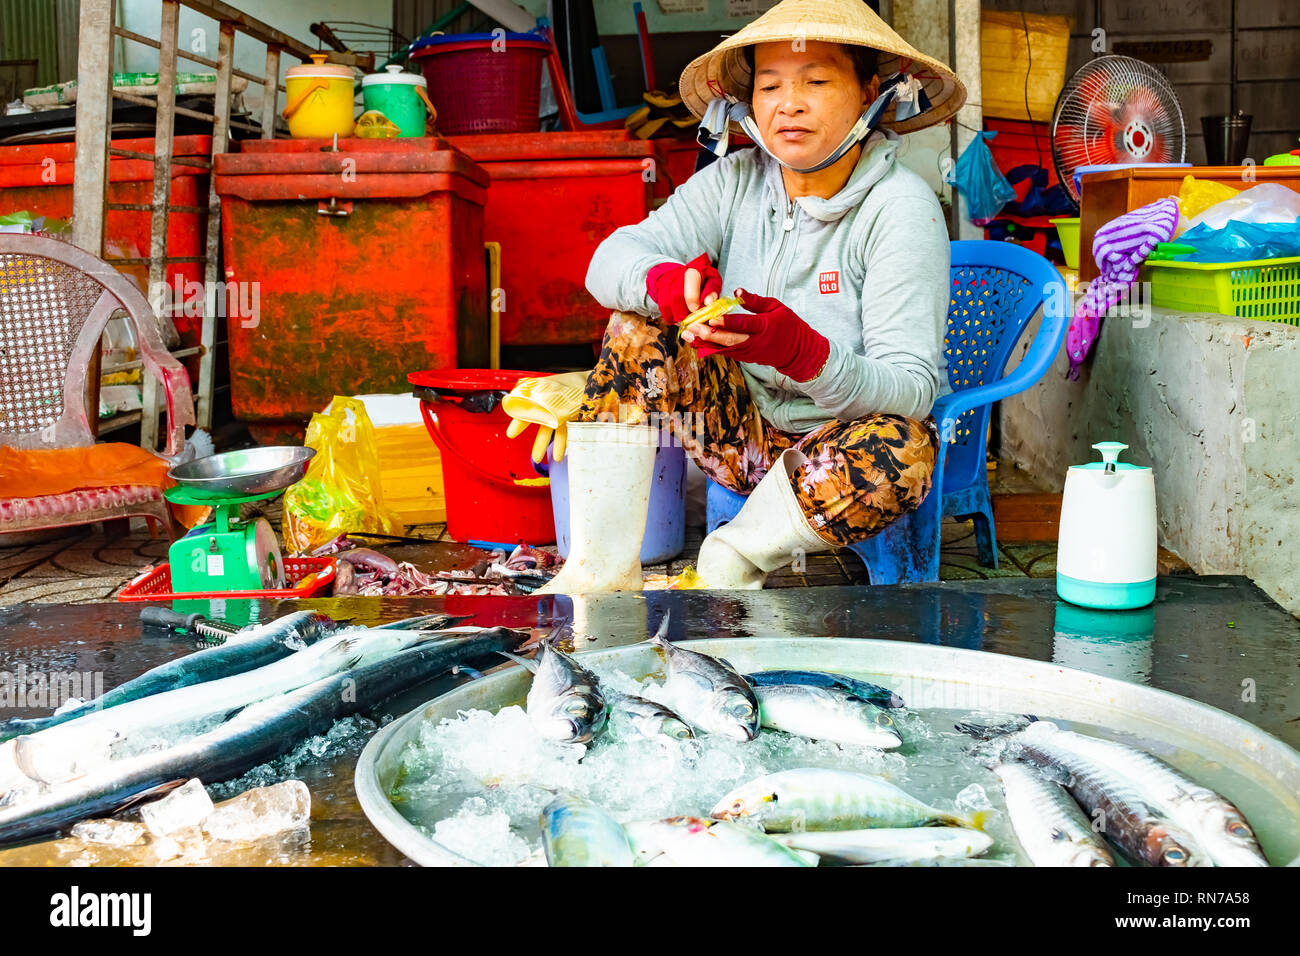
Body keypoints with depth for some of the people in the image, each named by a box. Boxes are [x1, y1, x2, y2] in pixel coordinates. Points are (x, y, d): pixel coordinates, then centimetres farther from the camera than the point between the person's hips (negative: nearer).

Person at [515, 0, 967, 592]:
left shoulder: (902, 209, -15)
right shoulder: (734, 182, -2)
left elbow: (912, 388, -22)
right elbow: (612, 258, -14)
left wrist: (804, 352, -40)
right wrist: (667, 282, -38)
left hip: (841, 444, -3)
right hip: (744, 431, 4)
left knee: (901, 449, -35)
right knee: (637, 327, -15)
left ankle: (729, 562, -10)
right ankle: (601, 568, -13)